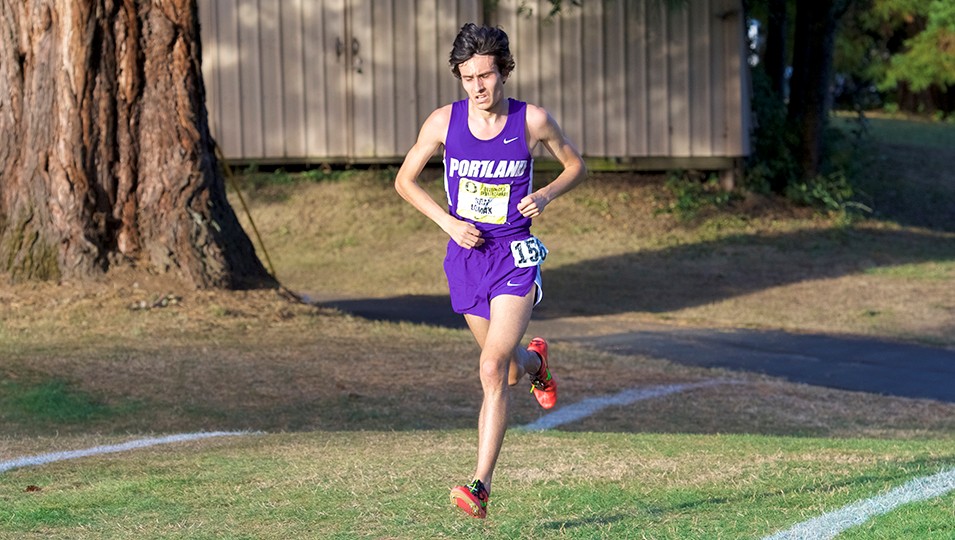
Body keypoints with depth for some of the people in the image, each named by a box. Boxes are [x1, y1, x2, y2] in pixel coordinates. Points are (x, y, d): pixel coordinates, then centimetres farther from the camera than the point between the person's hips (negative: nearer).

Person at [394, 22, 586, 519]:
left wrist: (546, 195, -11)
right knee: (509, 371, 18)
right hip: (466, 254, 3)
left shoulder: (532, 121, -8)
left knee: (493, 369, -19)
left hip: (514, 256, -3)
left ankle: (481, 486, -19)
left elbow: (576, 166, 8)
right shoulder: (444, 122, -5)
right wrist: (446, 220, -8)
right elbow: (404, 180, 6)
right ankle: (535, 361, 58)